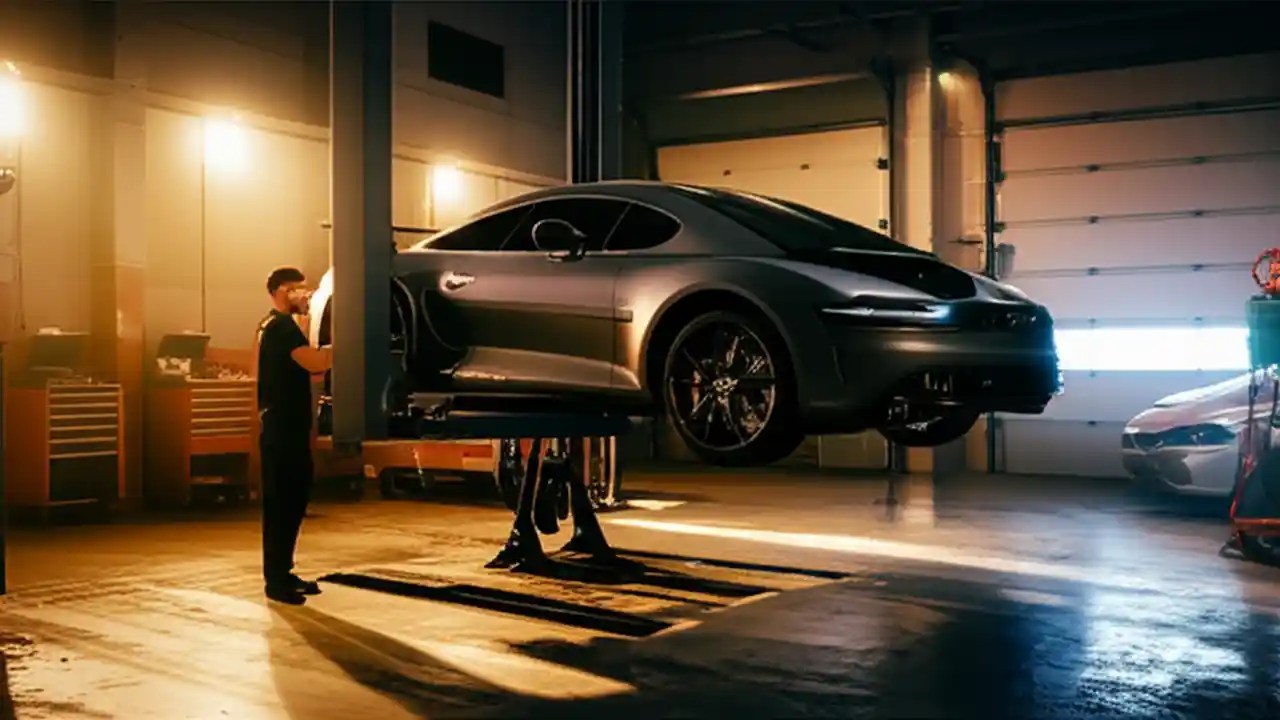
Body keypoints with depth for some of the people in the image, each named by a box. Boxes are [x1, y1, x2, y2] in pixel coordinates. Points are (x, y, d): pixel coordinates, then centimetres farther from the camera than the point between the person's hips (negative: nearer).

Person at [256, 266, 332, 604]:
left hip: (285, 428, 11)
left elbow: (308, 362, 18)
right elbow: (316, 363, -25)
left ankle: (283, 573, 20)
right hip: (283, 430, -11)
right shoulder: (282, 326, -14)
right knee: (281, 504, -6)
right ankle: (276, 580, -2)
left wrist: (331, 349, 5)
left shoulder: (274, 326, 19)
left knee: (293, 501, 14)